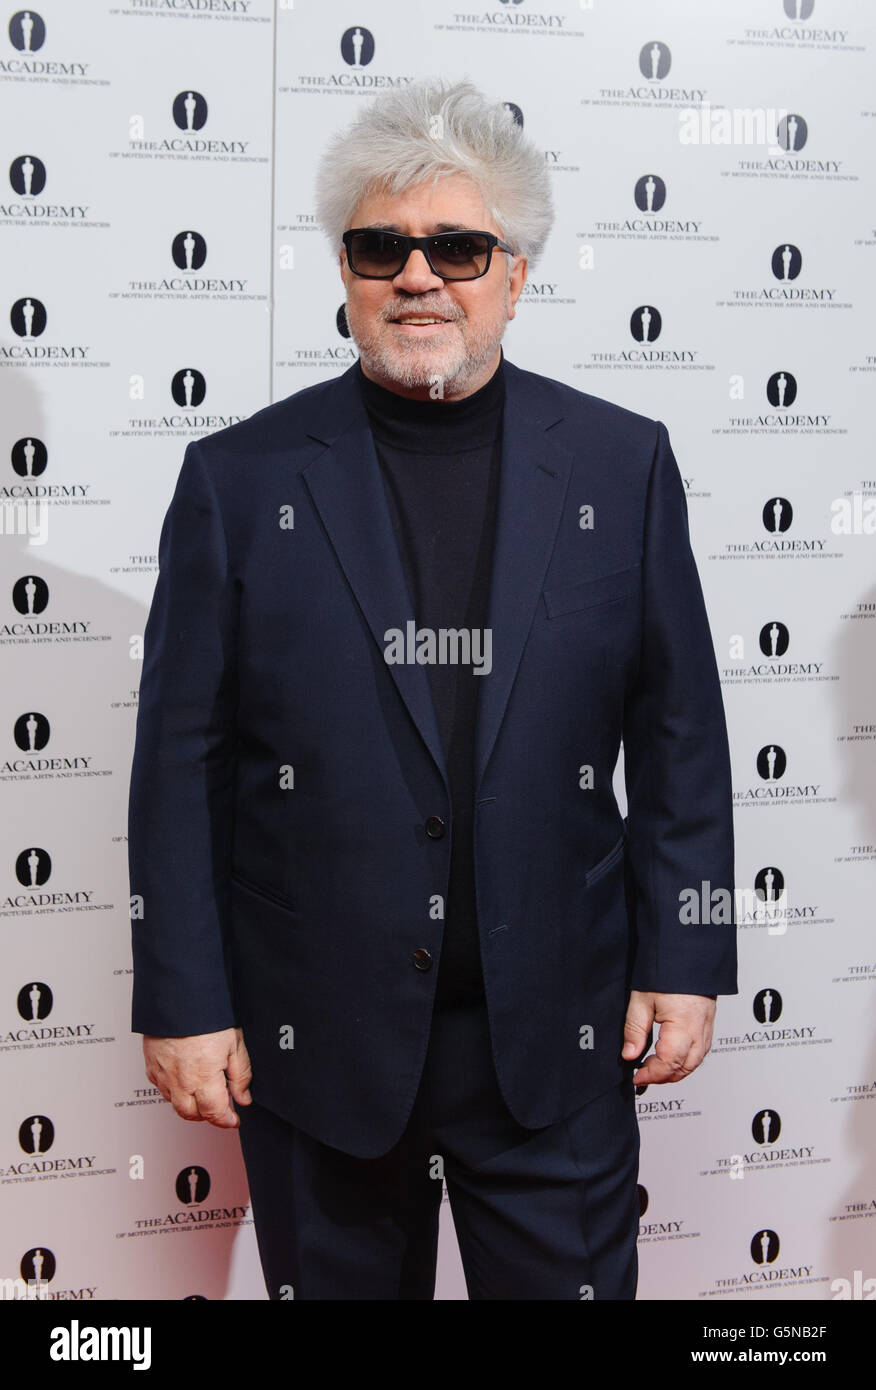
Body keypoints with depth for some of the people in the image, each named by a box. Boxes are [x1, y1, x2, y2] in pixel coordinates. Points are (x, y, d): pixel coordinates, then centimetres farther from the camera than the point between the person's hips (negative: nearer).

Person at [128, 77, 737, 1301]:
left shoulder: (622, 463, 2)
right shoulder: (240, 479, -1)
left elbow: (680, 733, 4)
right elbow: (182, 762, -1)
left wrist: (683, 963, 1)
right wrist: (183, 1003, -4)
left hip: (556, 1039, 1)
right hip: (317, 1039, 0)